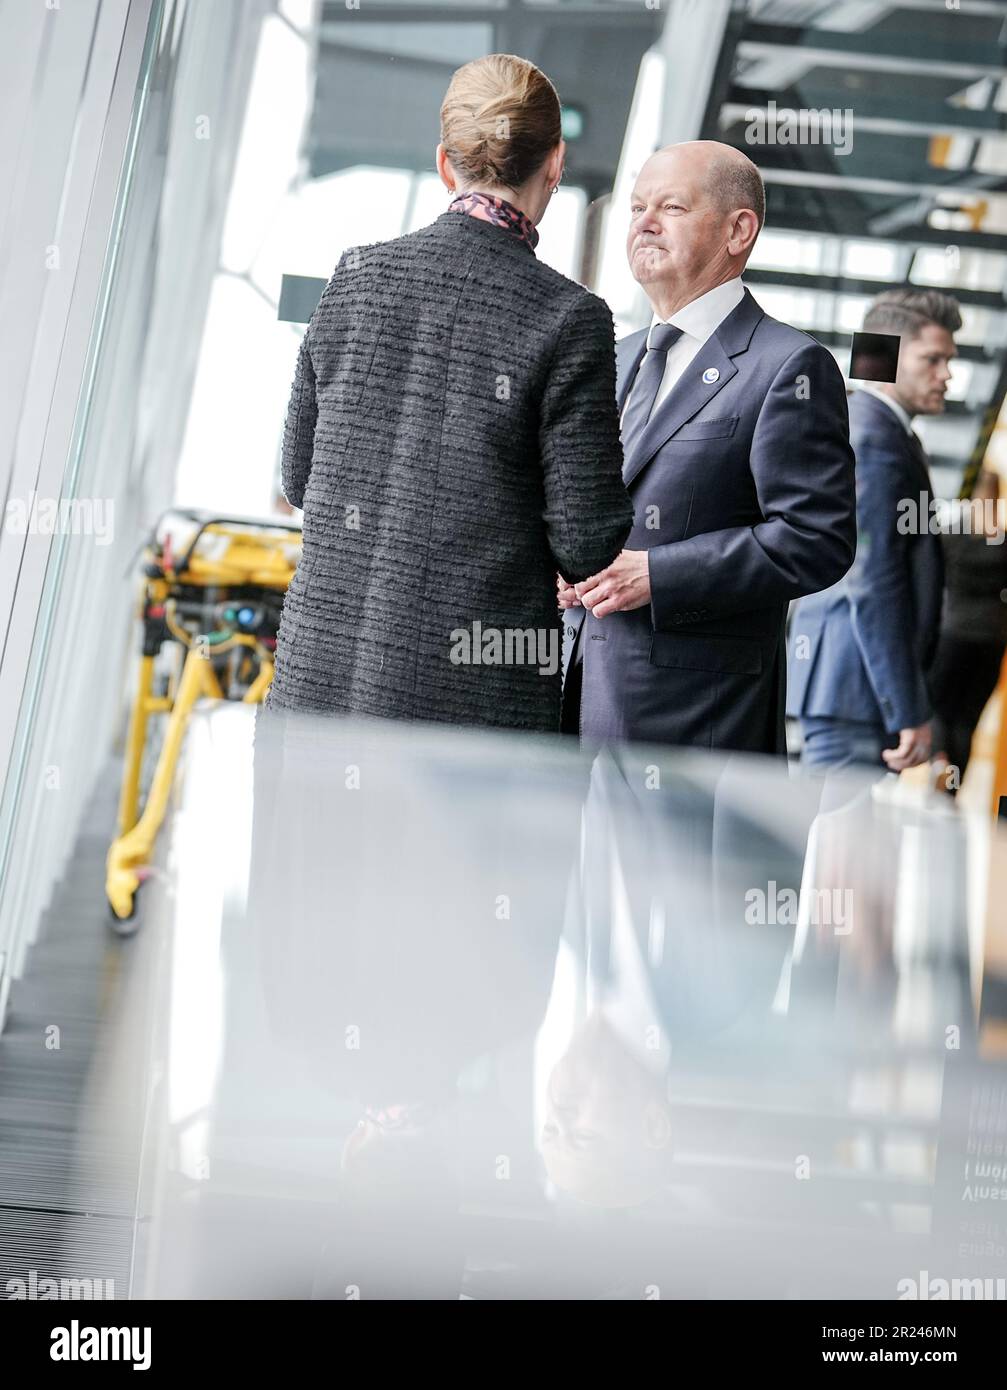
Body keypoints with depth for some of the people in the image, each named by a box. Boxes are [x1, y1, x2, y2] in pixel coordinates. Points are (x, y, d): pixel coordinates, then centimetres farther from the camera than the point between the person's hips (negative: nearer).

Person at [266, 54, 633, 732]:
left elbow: (300, 478, 11)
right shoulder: (569, 317, -10)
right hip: (476, 700, -4)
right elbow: (586, 545, -8)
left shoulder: (356, 276, 2)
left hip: (322, 669, 4)